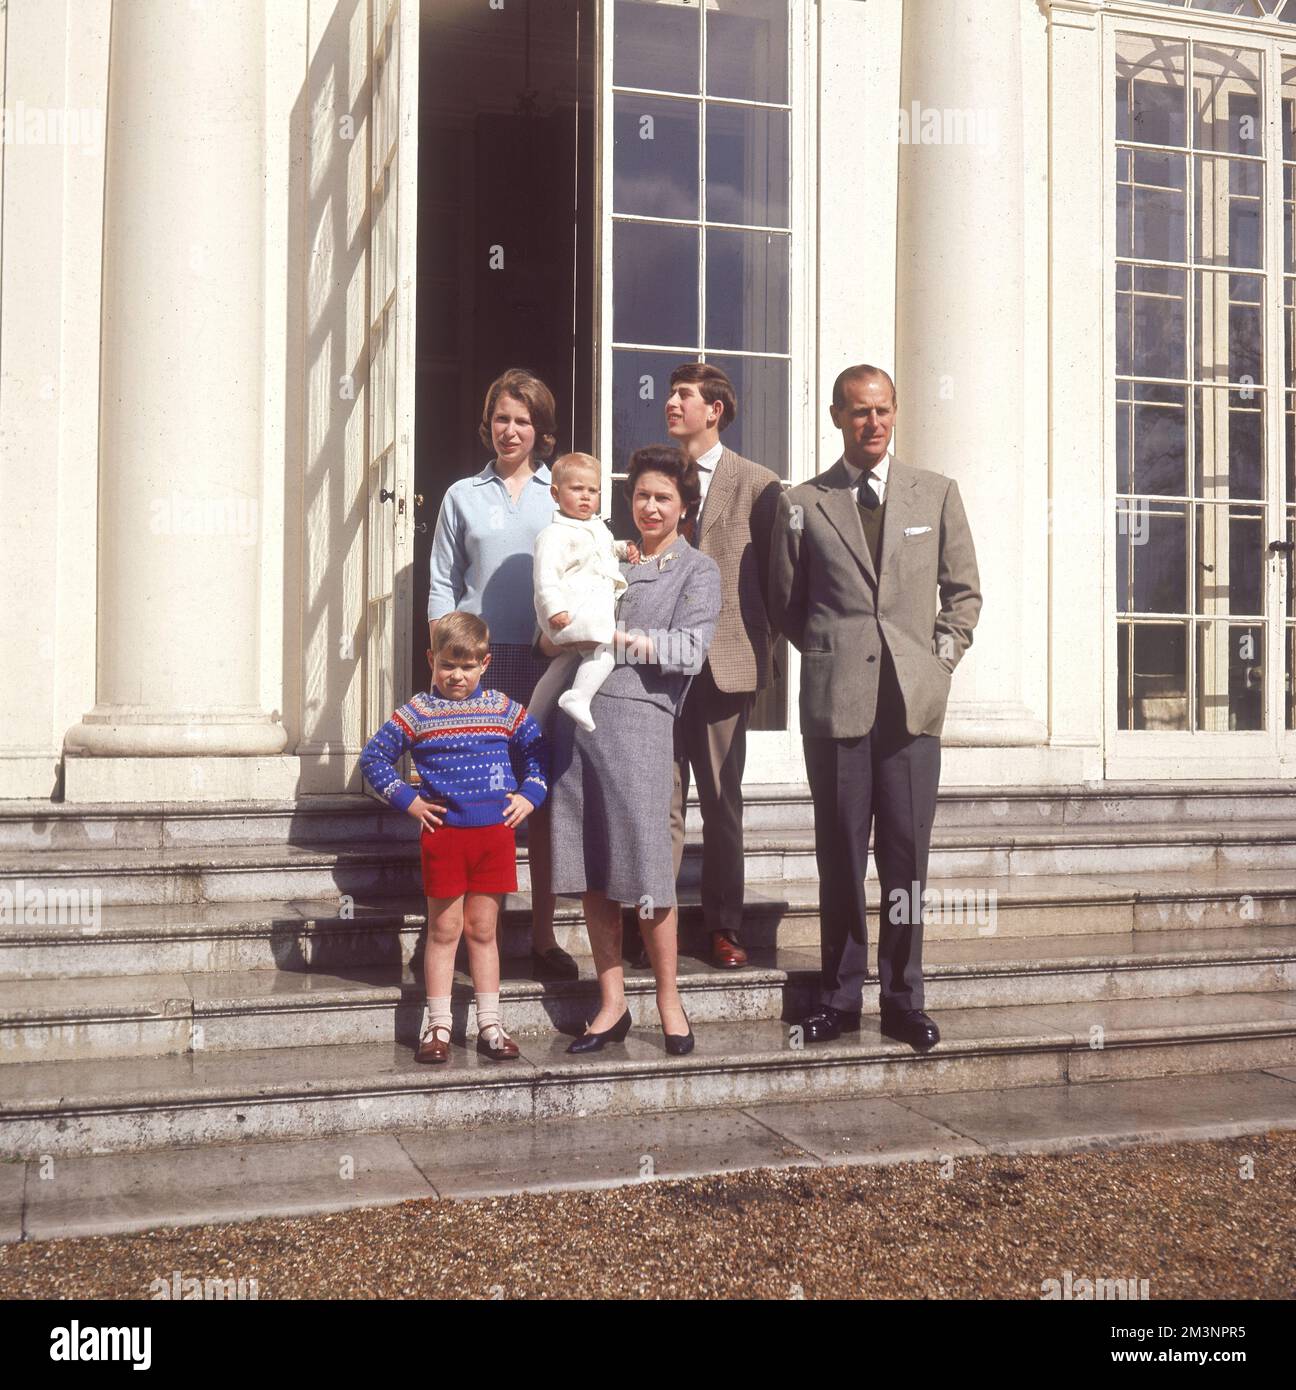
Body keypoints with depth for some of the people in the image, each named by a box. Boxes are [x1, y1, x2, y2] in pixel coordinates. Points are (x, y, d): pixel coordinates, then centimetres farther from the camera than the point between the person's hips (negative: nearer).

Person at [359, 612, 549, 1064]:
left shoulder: (503, 708, 6)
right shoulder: (417, 712, 0)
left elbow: (538, 750, 16)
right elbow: (373, 758, 3)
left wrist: (530, 795, 4)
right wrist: (407, 800, -3)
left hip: (495, 830, 2)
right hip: (443, 832, -1)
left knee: (483, 929, 10)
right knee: (444, 929, 5)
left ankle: (489, 1025, 17)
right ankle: (438, 1026, 13)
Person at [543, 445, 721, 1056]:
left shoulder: (698, 570, 9)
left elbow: (689, 651, -6)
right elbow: (553, 635, 19)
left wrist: (617, 636, -8)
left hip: (639, 716, -4)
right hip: (578, 715, 4)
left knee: (646, 869, -4)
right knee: (590, 872, 5)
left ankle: (669, 1001, 11)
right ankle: (612, 1005, 15)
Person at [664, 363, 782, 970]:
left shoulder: (756, 484, 2)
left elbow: (772, 578, 3)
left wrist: (765, 653, -1)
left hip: (725, 662, -2)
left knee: (722, 801, 8)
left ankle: (723, 927, 17)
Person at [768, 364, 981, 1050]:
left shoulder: (936, 493, 12)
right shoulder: (802, 504, 7)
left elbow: (964, 591, 16)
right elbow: (784, 604, 14)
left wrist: (940, 659, 5)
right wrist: (828, 655, 6)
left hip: (913, 702, 1)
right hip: (835, 700, -1)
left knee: (907, 857, 2)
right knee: (840, 857, 4)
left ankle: (903, 1000, 13)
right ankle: (840, 997, 15)